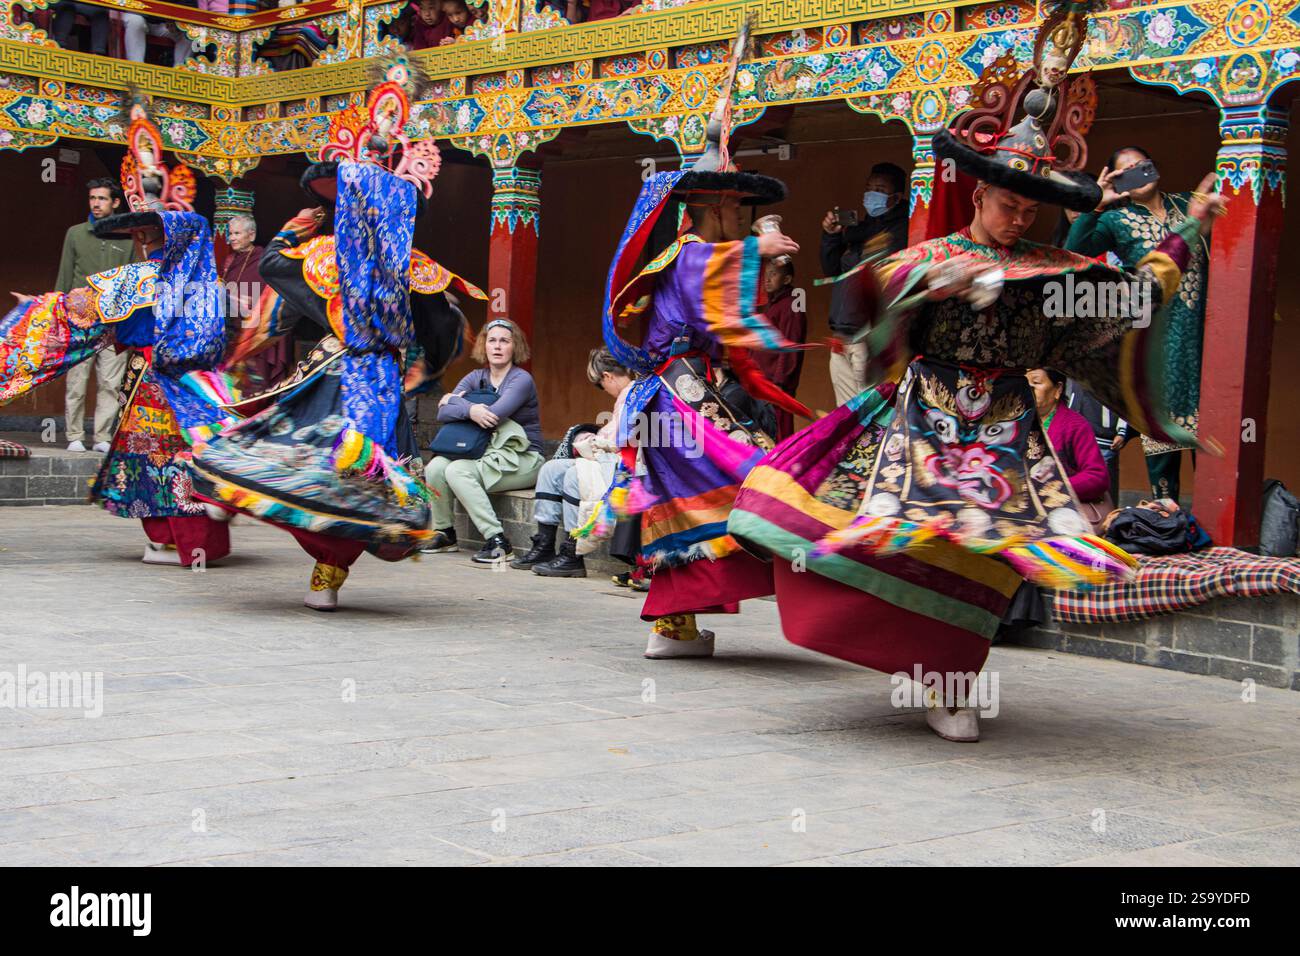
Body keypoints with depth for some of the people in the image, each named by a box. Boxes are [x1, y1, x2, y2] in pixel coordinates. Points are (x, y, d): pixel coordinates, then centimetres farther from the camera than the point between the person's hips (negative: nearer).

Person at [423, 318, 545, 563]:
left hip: (522, 459, -6)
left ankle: (497, 540, -26)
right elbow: (442, 413, -3)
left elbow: (494, 415, -25)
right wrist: (469, 409, -24)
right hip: (487, 454, 6)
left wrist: (454, 401, -12)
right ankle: (444, 532, 0)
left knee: (458, 471, -27)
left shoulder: (521, 380, -9)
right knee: (435, 467, -16)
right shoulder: (476, 378, 10)